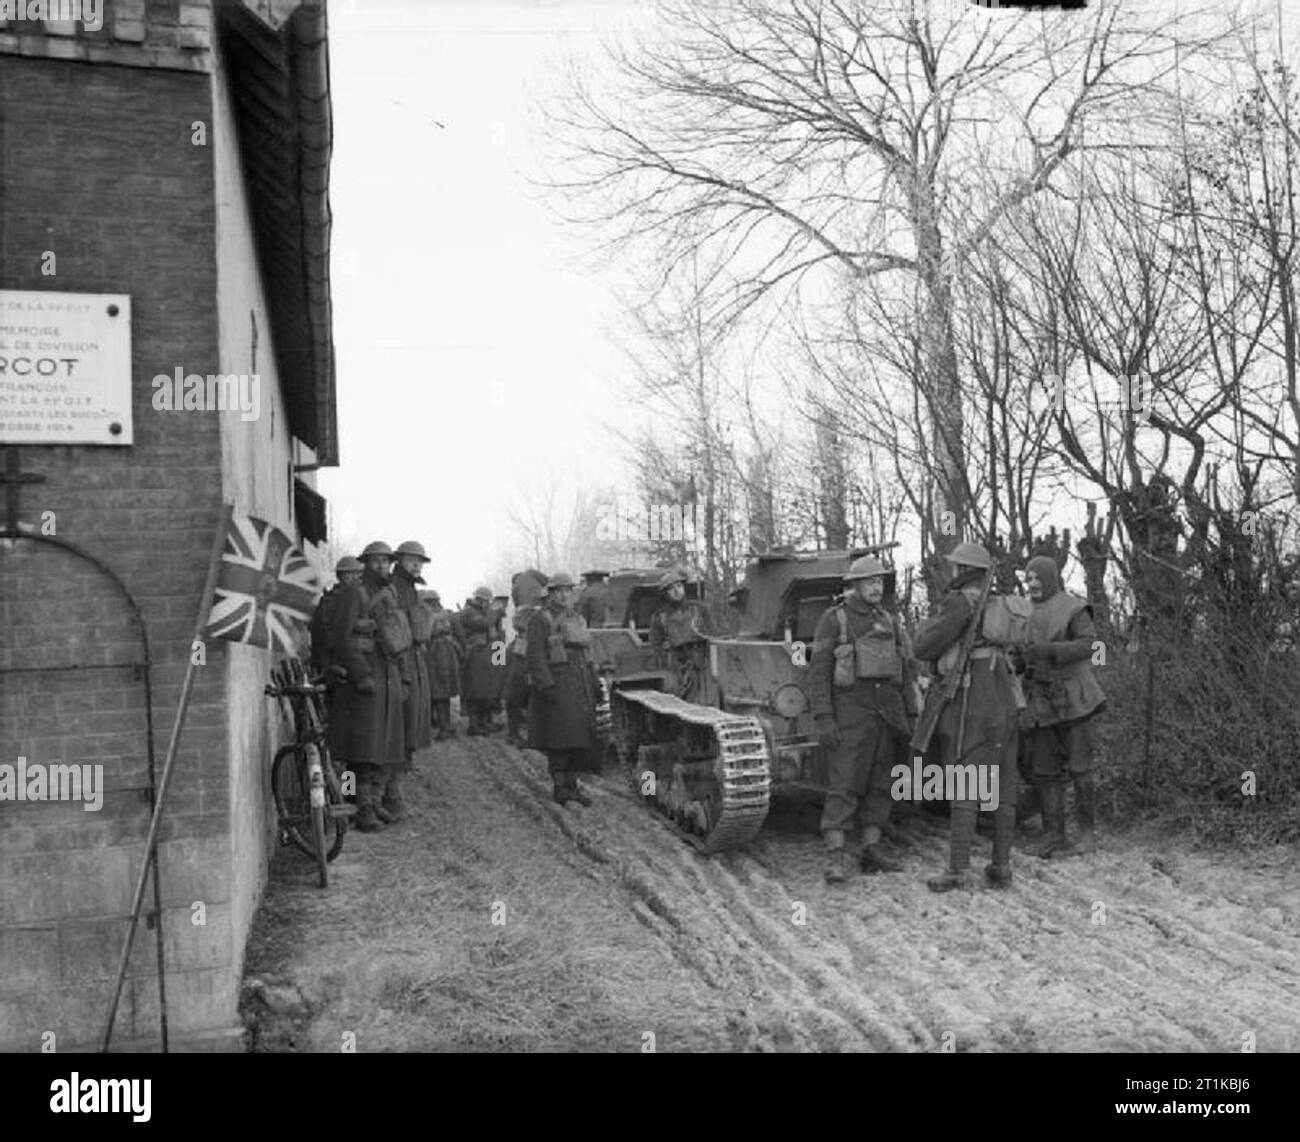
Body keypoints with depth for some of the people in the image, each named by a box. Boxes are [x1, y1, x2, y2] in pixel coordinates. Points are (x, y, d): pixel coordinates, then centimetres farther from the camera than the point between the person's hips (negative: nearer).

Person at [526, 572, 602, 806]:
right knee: (559, 736, -6)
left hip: (580, 685, 7)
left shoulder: (577, 619, 17)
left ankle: (572, 784, 14)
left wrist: (594, 683, 16)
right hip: (555, 684, -7)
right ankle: (558, 785, 1)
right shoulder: (540, 620, -5)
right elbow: (536, 655, -12)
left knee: (581, 736, 6)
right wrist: (546, 686, -21)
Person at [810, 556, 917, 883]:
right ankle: (835, 859, -8)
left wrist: (910, 716, 11)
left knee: (880, 785, 7)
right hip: (850, 712, -5)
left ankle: (871, 852, 15)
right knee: (843, 786, -8)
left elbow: (905, 671, 17)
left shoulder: (889, 622, 13)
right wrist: (823, 718, -15)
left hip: (887, 711, 6)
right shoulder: (833, 620, -3)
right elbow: (818, 671, -7)